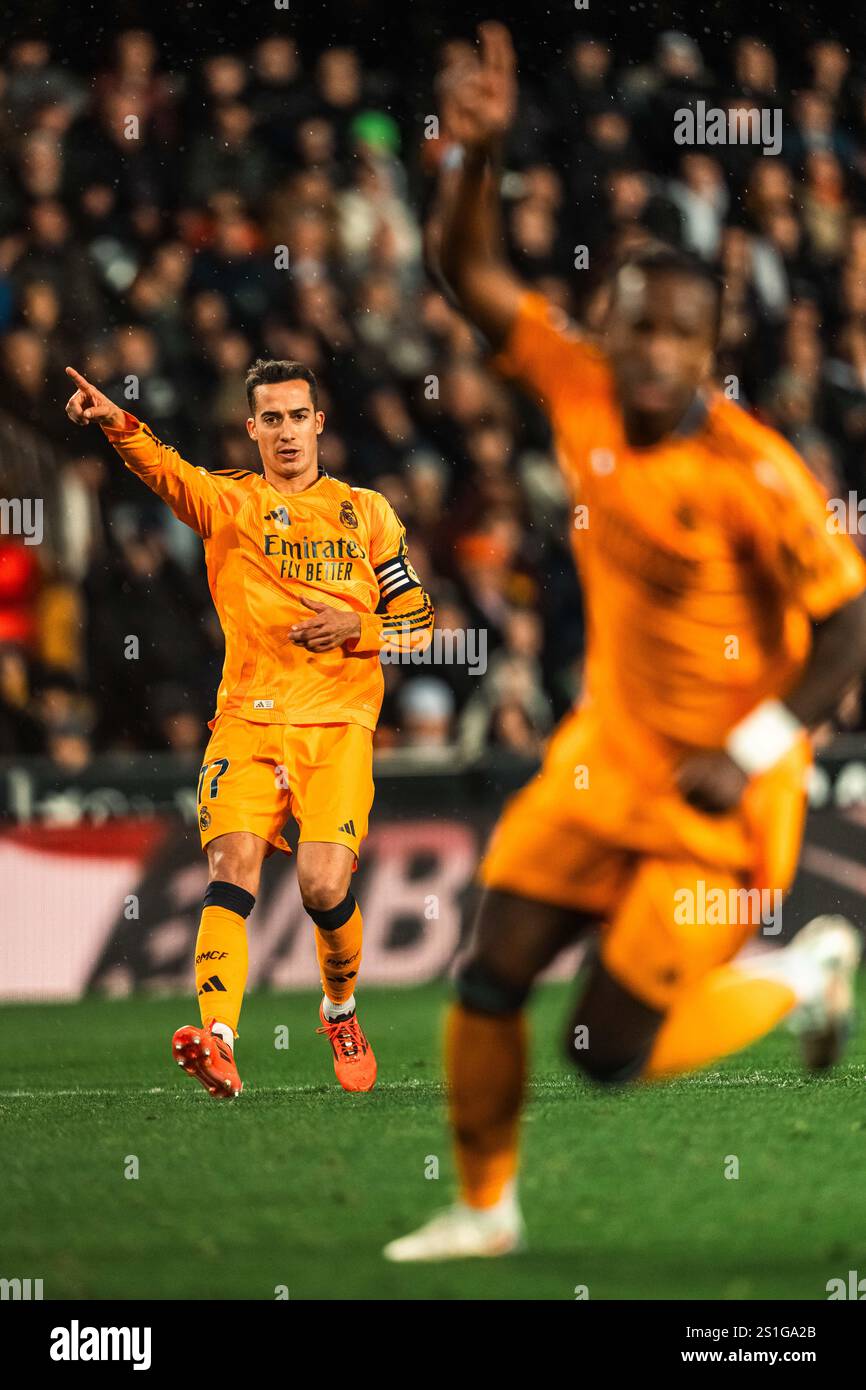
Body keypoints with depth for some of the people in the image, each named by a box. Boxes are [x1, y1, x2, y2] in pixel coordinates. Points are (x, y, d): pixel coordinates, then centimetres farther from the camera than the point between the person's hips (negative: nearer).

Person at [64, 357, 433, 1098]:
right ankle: (219, 1041, -31)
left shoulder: (365, 511, 14)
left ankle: (342, 1010, 16)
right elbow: (167, 470, -13)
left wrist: (357, 628, -5)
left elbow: (419, 620, 17)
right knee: (232, 867, -20)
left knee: (325, 885, -14)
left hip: (338, 726, 0)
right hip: (248, 717, 0)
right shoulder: (227, 501, 9)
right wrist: (118, 423, -35)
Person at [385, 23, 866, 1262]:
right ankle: (485, 1206, 21)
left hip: (717, 799, -6)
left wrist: (750, 755, -24)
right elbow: (471, 276, 0)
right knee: (489, 981, 1)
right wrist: (479, 152, -16)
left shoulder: (753, 475, -22)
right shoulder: (580, 391, -5)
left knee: (611, 1053, -4)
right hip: (602, 761, 6)